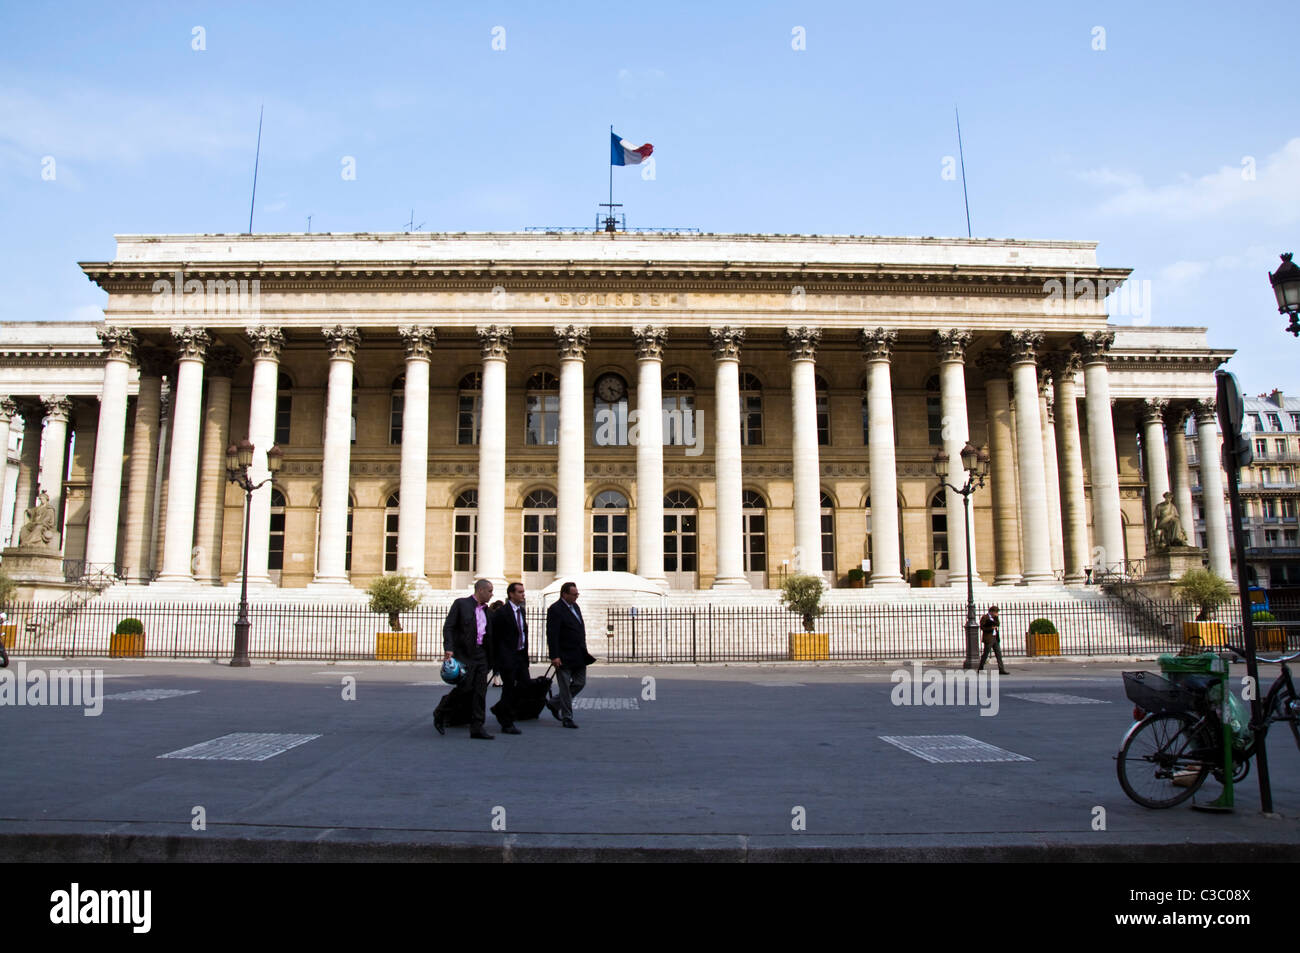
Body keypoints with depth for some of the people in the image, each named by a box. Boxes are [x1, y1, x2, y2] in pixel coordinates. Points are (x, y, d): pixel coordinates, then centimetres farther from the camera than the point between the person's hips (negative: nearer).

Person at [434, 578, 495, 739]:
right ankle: (440, 714, 14)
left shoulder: (486, 609, 16)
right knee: (465, 686, -11)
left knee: (480, 691, 1)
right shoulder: (461, 604, -3)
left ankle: (476, 728, 4)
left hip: (481, 654, 6)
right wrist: (448, 648, -21)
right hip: (464, 654, -6)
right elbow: (448, 627, -9)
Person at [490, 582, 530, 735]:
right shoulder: (502, 612, -13)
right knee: (509, 689, -1)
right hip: (507, 657, -8)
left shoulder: (521, 610, 12)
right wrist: (495, 660, -10)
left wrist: (525, 653, 13)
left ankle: (500, 709, 28)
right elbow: (494, 636, -11)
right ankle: (507, 724, 11)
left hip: (521, 655, 8)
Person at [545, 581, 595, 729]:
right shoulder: (555, 610, -14)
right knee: (565, 687, 2)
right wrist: (554, 656, -22)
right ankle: (567, 718, 12)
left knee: (580, 683, 11)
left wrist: (584, 650, 18)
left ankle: (554, 703, 27)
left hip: (579, 656, 8)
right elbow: (552, 635, -18)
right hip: (564, 656, -8)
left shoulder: (575, 606, 13)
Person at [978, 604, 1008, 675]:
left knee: (999, 654, 2)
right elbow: (982, 627, -13)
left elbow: (998, 624, 5)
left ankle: (1001, 670, 2)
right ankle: (980, 669, 8)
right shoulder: (984, 617, -9)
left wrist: (996, 617, -5)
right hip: (988, 638, -7)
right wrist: (991, 628, -18)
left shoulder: (994, 618, 15)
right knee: (985, 654, -1)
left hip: (995, 638, 7)